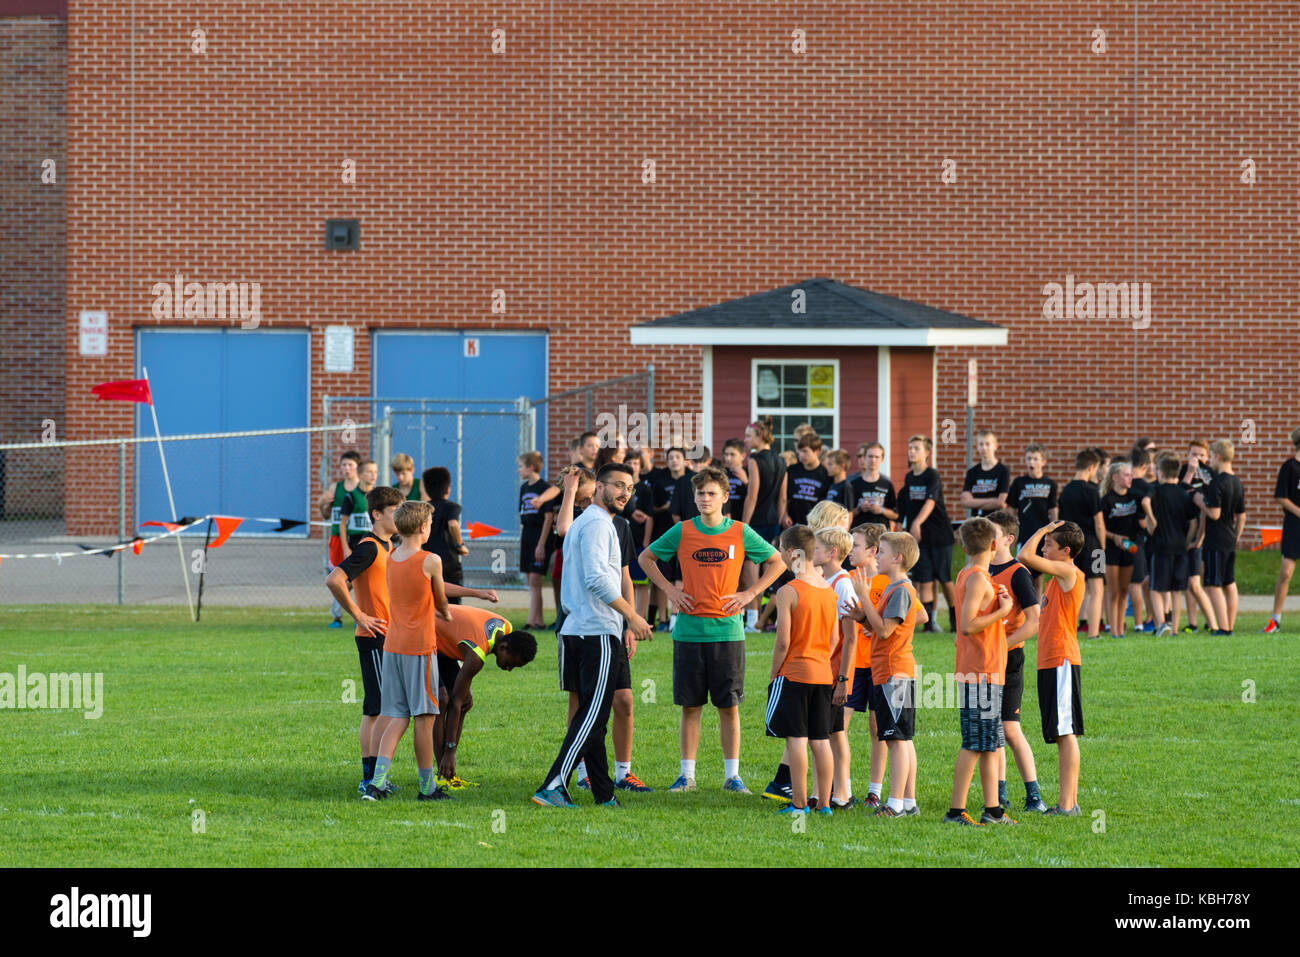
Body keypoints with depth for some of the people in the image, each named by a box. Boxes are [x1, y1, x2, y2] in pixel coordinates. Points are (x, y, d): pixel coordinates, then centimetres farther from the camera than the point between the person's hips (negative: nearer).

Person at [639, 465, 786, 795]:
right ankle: (687, 774, 11)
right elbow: (646, 558, 16)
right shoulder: (682, 532, 3)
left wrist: (750, 593, 1)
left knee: (729, 706, 2)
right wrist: (669, 589, 5)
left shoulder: (740, 533, 1)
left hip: (727, 631, -1)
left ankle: (732, 774, 8)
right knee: (690, 706, 4)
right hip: (689, 629, 1)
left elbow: (777, 563, 11)